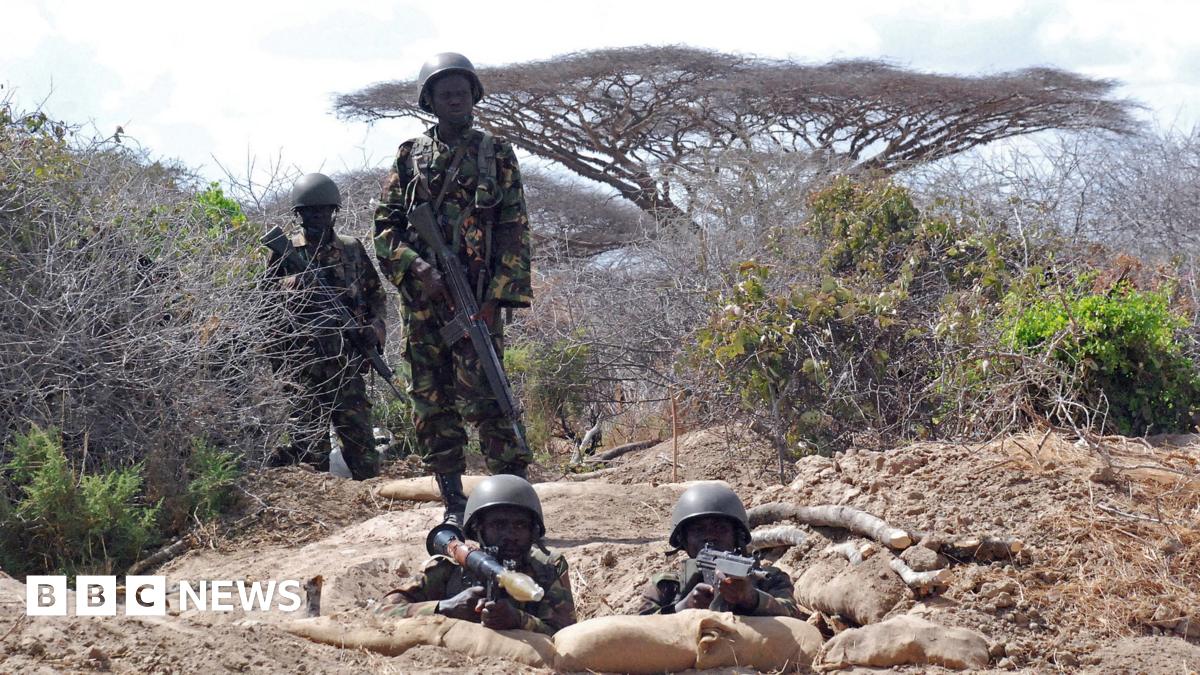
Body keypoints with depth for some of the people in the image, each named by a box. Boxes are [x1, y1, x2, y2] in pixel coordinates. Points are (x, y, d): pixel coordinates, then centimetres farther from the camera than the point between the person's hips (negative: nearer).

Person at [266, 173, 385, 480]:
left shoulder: (351, 250, 11)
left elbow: (377, 295, 17)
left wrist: (375, 327, 0)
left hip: (347, 364, 2)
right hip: (302, 364, -1)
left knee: (360, 439, 1)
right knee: (310, 441, -1)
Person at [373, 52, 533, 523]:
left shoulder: (497, 154, 7)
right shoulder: (410, 155, 13)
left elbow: (514, 230, 2)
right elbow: (385, 225, 9)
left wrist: (499, 295, -9)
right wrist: (416, 266, -9)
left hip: (476, 297, -3)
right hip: (422, 297, 3)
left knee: (483, 396, -12)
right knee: (431, 404, 4)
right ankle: (453, 505, 11)